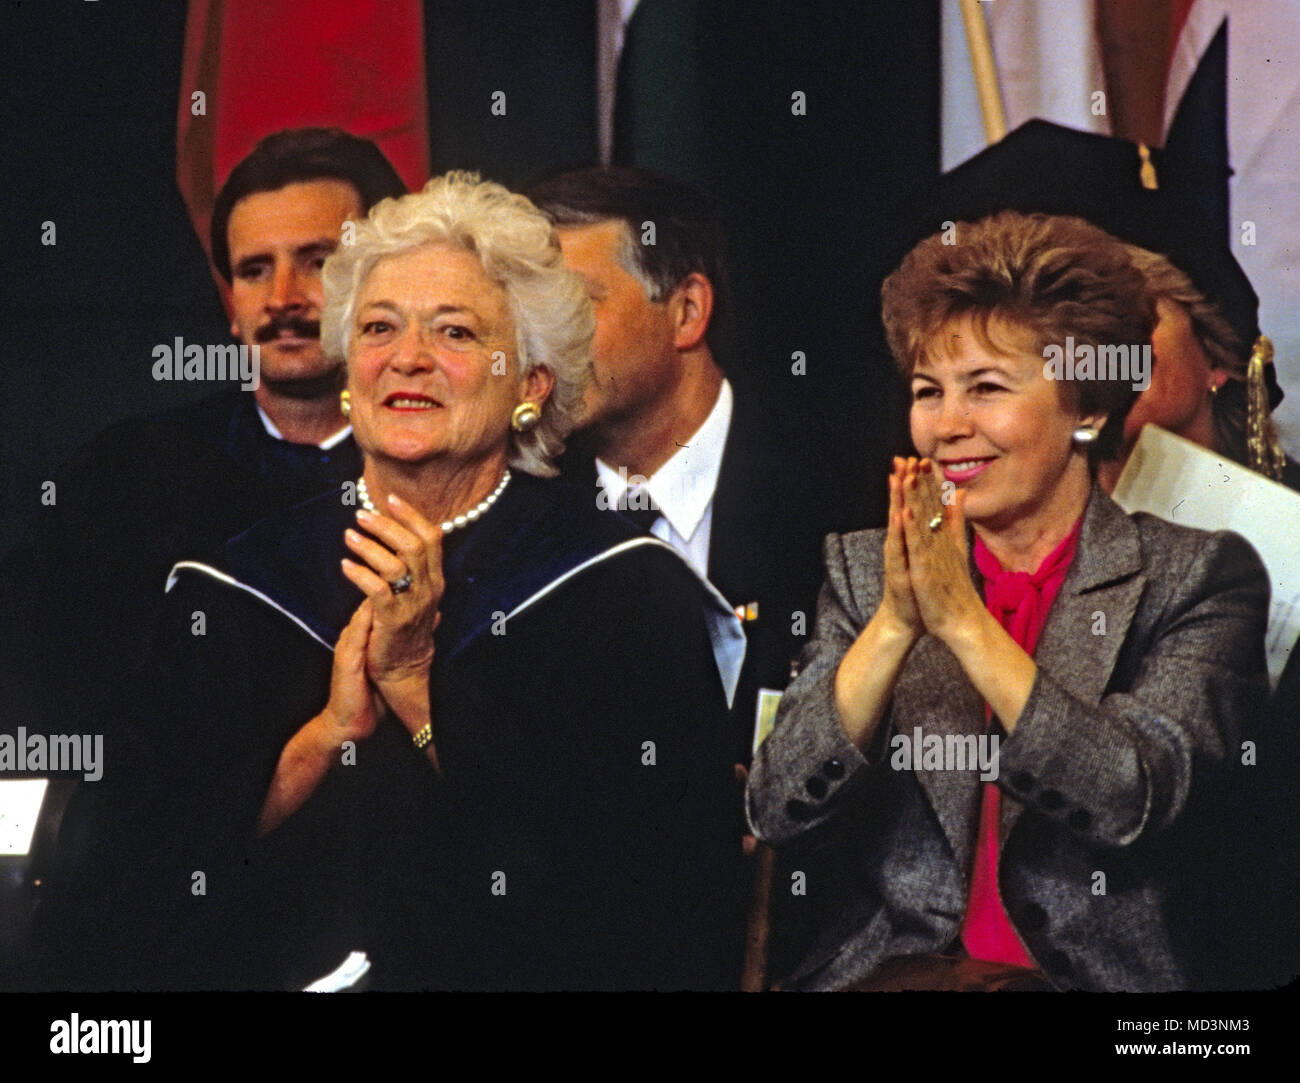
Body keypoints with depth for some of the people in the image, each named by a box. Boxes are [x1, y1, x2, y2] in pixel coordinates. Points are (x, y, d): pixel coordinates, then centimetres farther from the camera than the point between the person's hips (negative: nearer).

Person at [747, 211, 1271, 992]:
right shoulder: (862, 570, 10)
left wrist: (963, 620, -17)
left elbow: (1136, 803, -13)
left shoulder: (1201, 577, 2)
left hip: (1095, 974, -2)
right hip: (888, 969, 3)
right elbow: (779, 812, -1)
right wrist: (895, 624, -14)